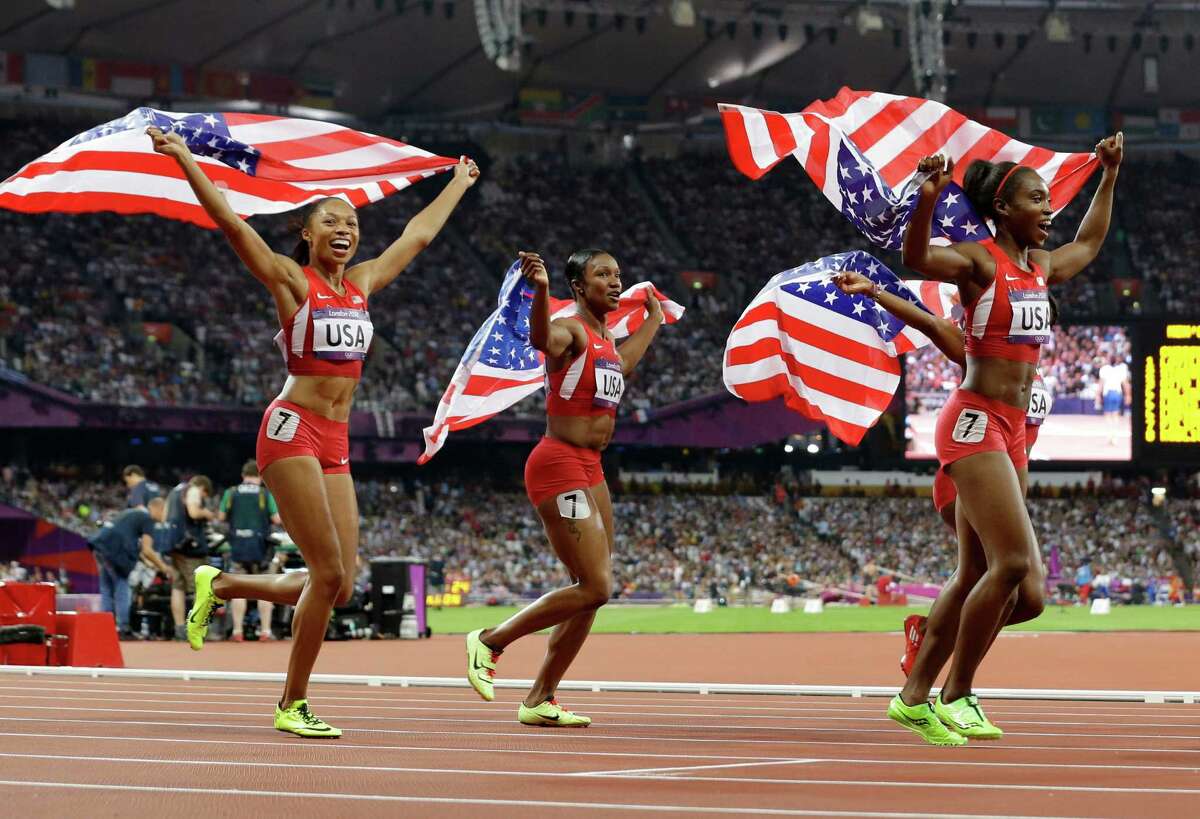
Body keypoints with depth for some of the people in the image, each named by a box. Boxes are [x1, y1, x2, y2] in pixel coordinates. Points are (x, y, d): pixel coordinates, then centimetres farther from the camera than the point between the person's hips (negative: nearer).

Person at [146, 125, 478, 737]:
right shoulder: (291, 281, -1)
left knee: (337, 585, 1)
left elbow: (419, 234, 29)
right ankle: (292, 707, -1)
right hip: (292, 429, -7)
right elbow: (231, 224, -10)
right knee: (329, 574, -12)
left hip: (336, 444, 7)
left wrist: (459, 183, 39)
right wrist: (185, 161, -18)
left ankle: (219, 585, 22)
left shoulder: (362, 284, 15)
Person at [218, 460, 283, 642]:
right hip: (260, 548, -2)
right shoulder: (266, 494, -3)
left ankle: (237, 631, 2)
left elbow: (221, 517, 3)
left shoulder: (231, 493, 3)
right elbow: (277, 519, -7)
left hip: (238, 547, 2)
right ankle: (265, 630, 1)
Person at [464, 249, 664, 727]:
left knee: (593, 590, 7)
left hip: (589, 470, 9)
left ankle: (539, 700, 13)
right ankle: (490, 641, -2)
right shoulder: (570, 331, -12)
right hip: (559, 467, -9)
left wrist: (653, 320, 50)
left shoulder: (605, 340, 15)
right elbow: (542, 338, -38)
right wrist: (541, 291, -58)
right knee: (595, 588, -14)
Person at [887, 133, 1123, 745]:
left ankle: (918, 696, 13)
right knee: (1014, 562, -19)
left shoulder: (1042, 268, 16)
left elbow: (1088, 244, 38)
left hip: (1011, 433, 8)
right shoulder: (979, 260, -7)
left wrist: (1109, 177, 39)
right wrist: (927, 198, -43)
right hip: (974, 424, -8)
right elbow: (916, 257, -27)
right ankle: (954, 696, -8)